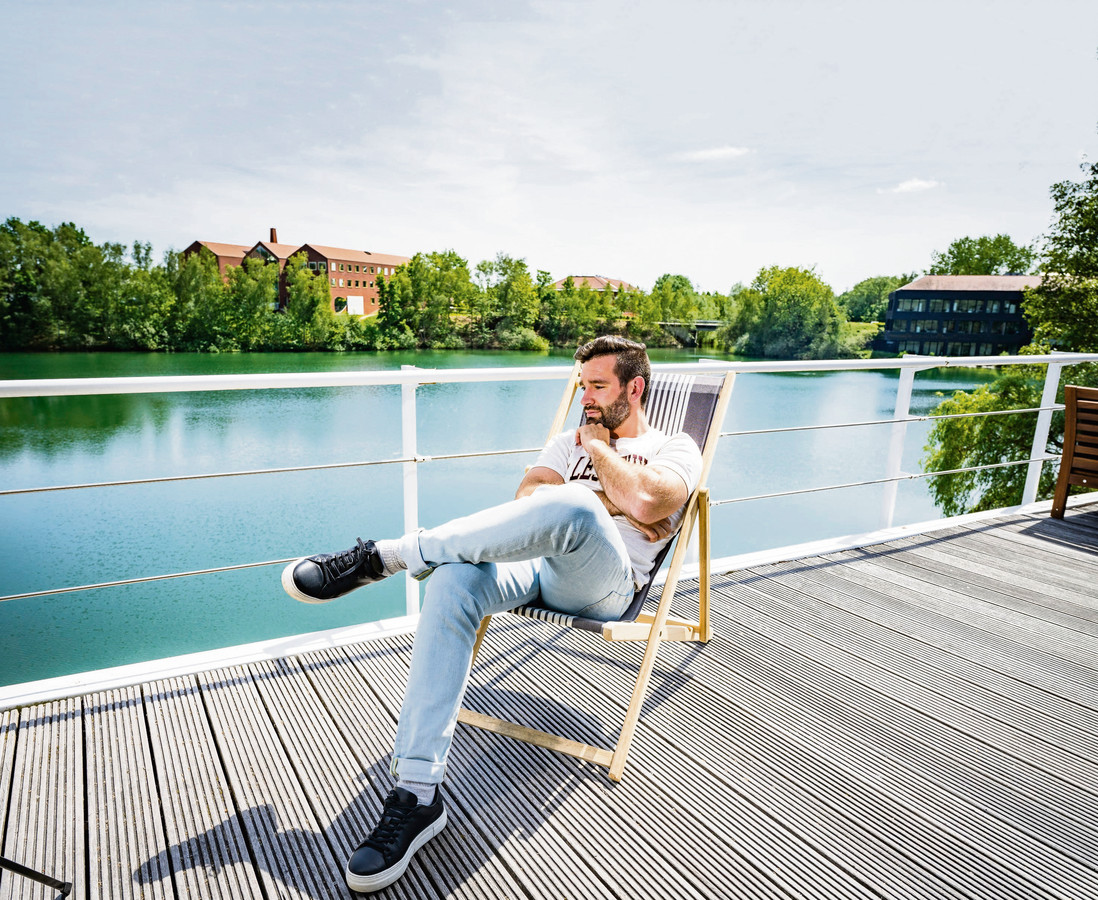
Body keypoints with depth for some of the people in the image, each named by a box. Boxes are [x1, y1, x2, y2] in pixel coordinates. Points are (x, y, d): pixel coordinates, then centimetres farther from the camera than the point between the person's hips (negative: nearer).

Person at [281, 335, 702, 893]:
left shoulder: (675, 449, 13)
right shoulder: (569, 442, 29)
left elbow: (646, 503, -11)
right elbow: (526, 500, 11)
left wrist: (597, 449, 4)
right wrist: (603, 500, -1)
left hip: (602, 584, -4)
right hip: (533, 563, 5)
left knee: (573, 508, -38)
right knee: (453, 582, -30)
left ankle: (383, 557, -26)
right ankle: (417, 792, -29)